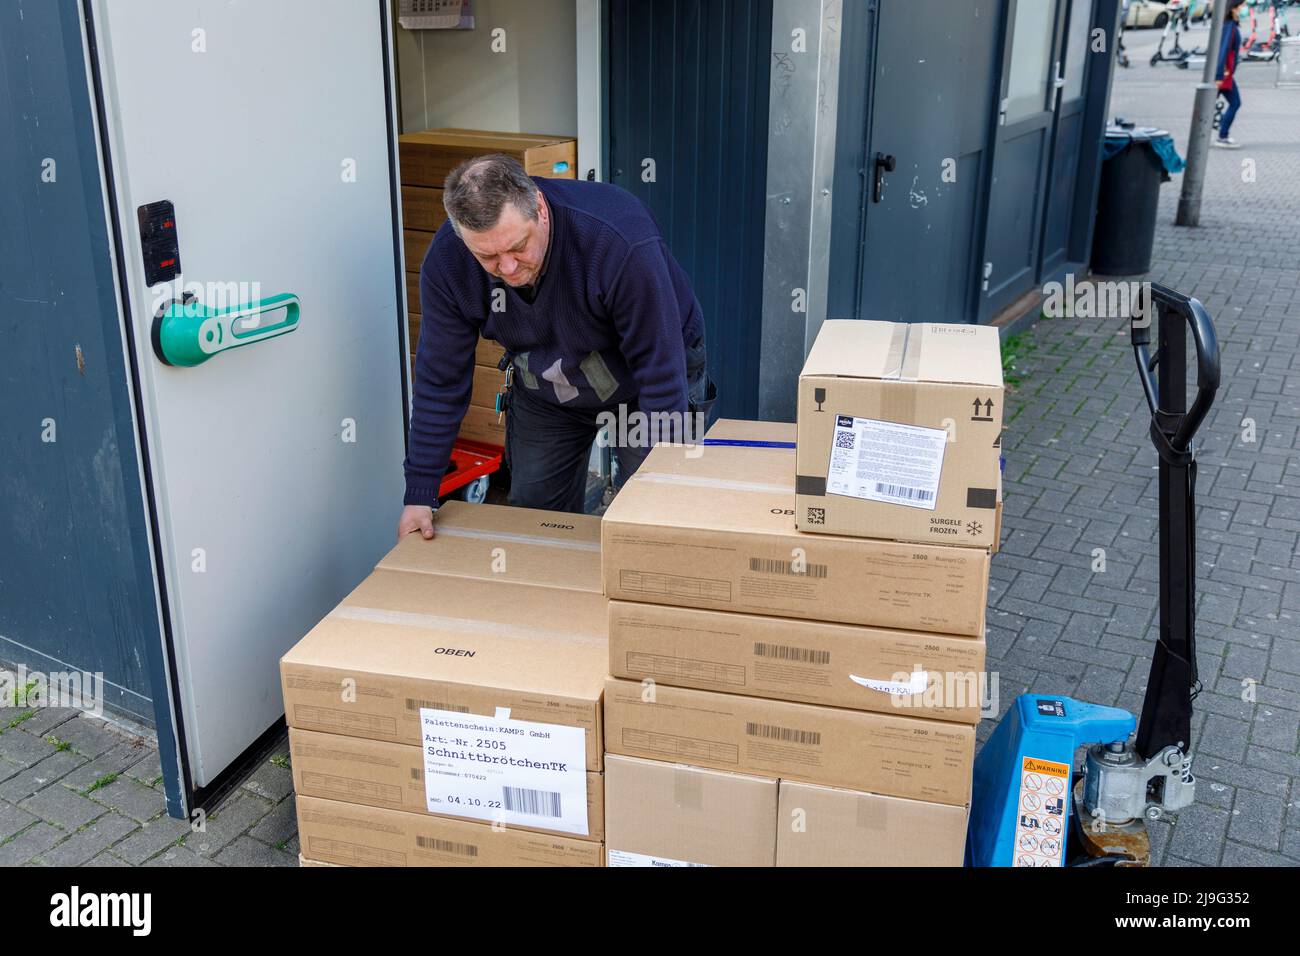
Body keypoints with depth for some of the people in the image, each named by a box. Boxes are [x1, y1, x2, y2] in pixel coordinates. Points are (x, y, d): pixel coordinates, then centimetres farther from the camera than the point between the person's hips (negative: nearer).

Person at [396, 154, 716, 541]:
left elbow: (661, 371, -32)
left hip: (640, 383, -3)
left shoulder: (621, 241, -39)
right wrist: (419, 495, -14)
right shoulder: (446, 262, -25)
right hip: (543, 388, 4)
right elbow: (440, 379, -15)